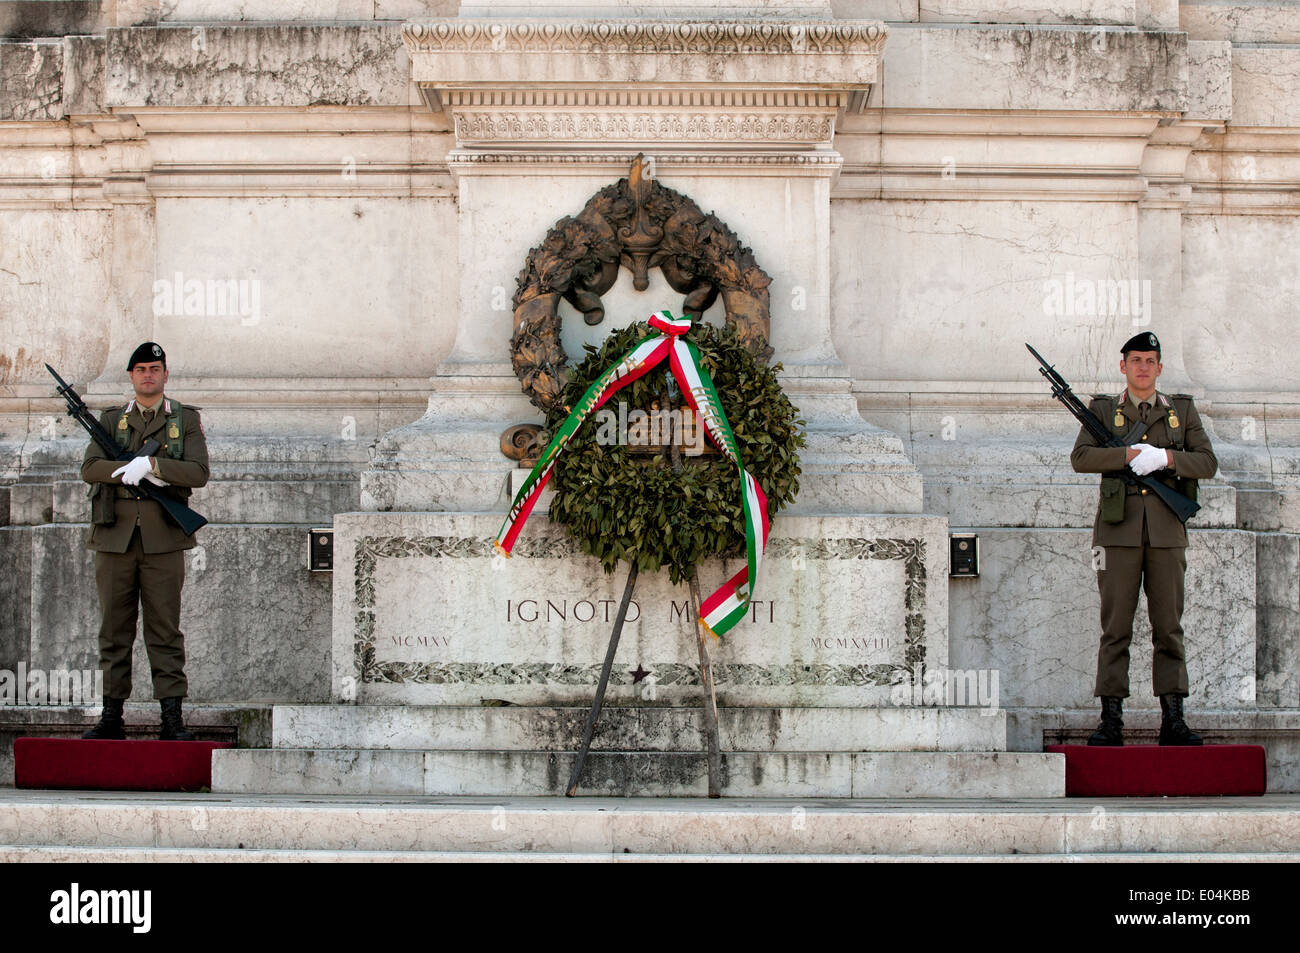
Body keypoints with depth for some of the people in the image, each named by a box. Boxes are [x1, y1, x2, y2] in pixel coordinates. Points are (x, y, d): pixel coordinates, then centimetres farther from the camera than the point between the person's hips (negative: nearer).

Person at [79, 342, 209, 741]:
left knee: (165, 630, -3)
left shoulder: (186, 420, 8)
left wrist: (152, 464, -17)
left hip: (162, 542, -2)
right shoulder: (111, 420, 13)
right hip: (115, 539, 2)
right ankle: (112, 716, 9)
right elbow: (90, 468, -2)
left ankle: (172, 719, -3)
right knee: (114, 630, 4)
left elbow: (198, 472, -5)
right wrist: (133, 471, -17)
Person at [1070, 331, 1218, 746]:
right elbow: (1081, 458, -5)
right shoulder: (1103, 410, 9)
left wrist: (1166, 458, -12)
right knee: (1115, 628, -3)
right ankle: (1111, 720, -1)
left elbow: (1207, 463, 4)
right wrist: (1131, 454, -15)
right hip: (1118, 531, -1)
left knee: (1169, 627, 1)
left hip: (1166, 530, 1)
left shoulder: (1183, 410, 13)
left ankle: (1173, 720, 3)